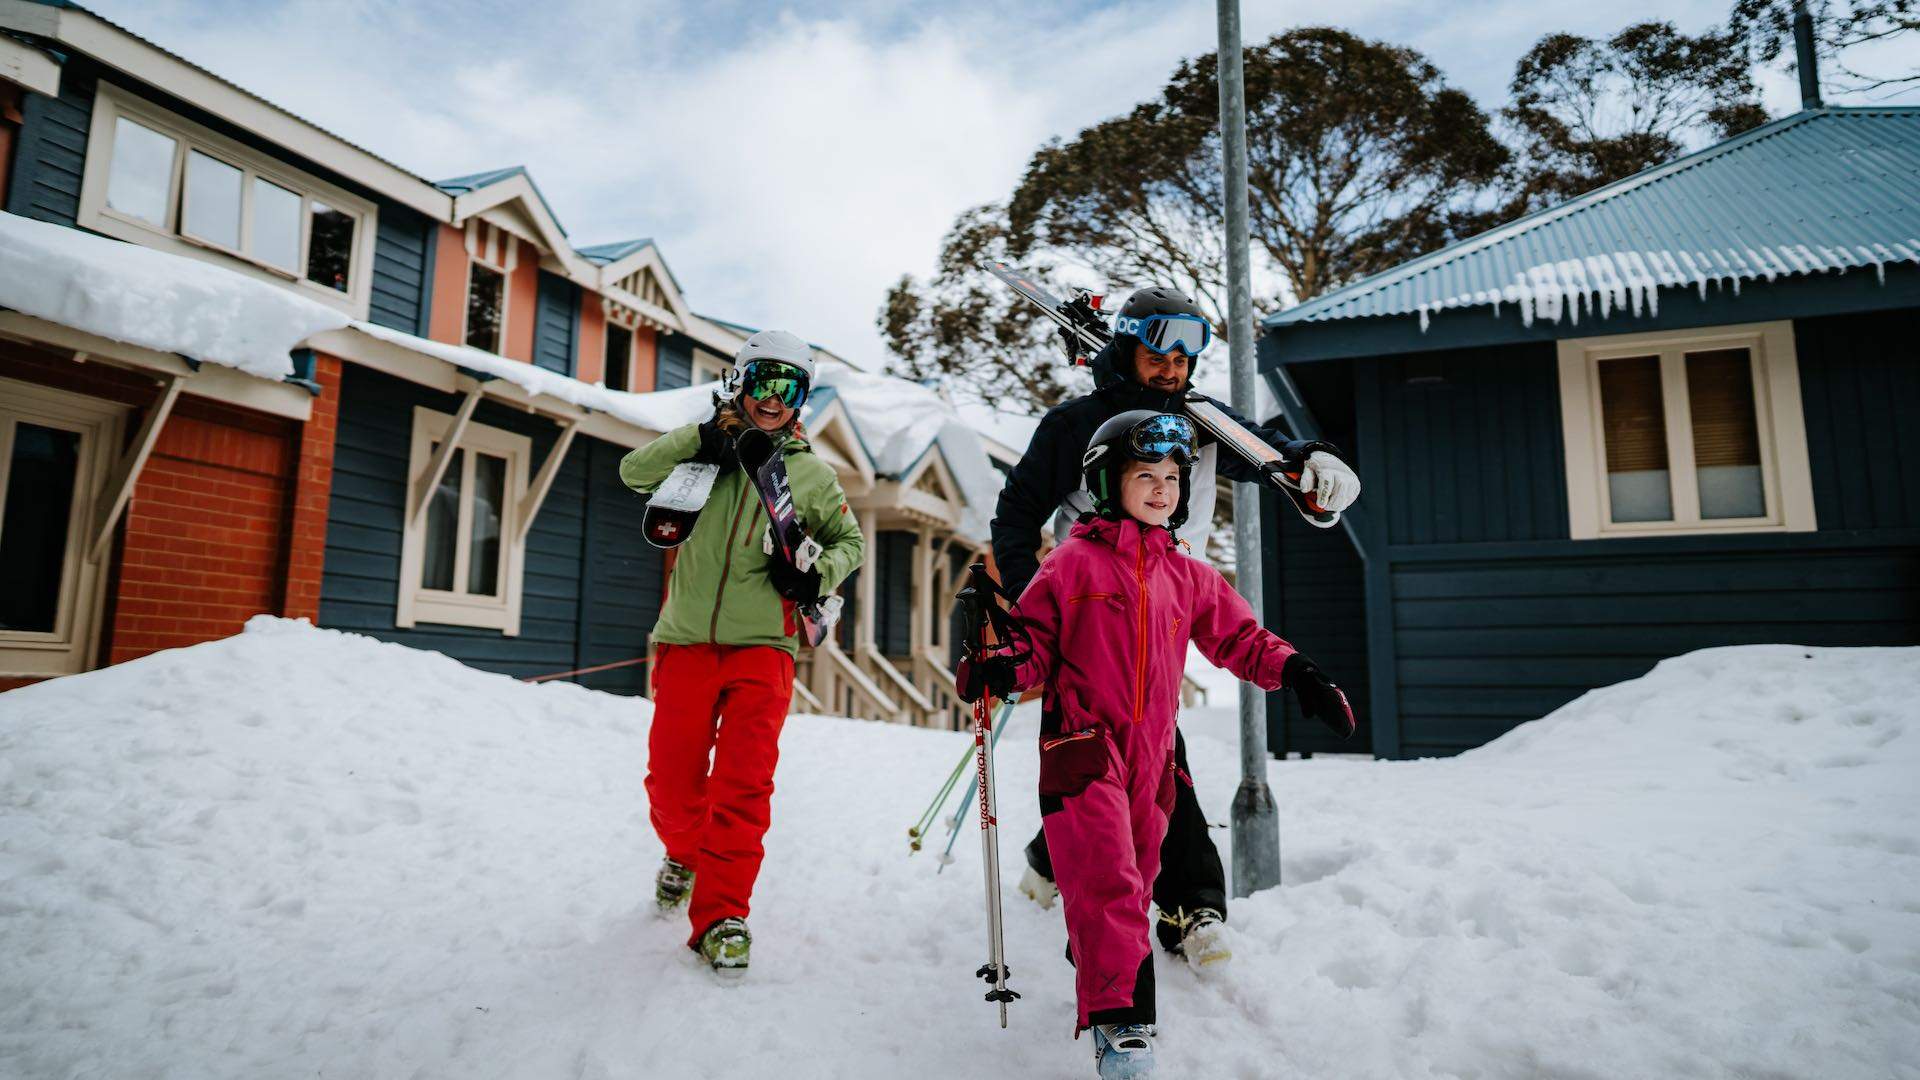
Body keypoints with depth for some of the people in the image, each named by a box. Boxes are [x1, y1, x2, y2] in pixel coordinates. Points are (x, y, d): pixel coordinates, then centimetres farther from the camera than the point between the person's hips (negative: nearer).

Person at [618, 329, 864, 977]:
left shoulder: (813, 475, 10)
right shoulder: (707, 453, 10)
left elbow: (850, 541, 18)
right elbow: (635, 472, -2)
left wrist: (817, 573, -2)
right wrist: (701, 440, -13)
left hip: (762, 649, -1)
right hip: (686, 643, 1)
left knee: (743, 787, -8)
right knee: (672, 781, 7)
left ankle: (721, 913, 4)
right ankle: (685, 856, 38)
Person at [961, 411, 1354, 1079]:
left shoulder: (1188, 576, 15)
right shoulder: (1073, 562, 1)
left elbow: (1237, 638, 18)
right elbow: (1035, 638, 1)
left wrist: (1294, 673, 1)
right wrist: (998, 667, -20)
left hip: (1150, 753, 5)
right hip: (1083, 743, -5)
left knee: (1133, 879, 16)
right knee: (1109, 881, -15)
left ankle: (1090, 956, 41)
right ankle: (1119, 1025, -10)